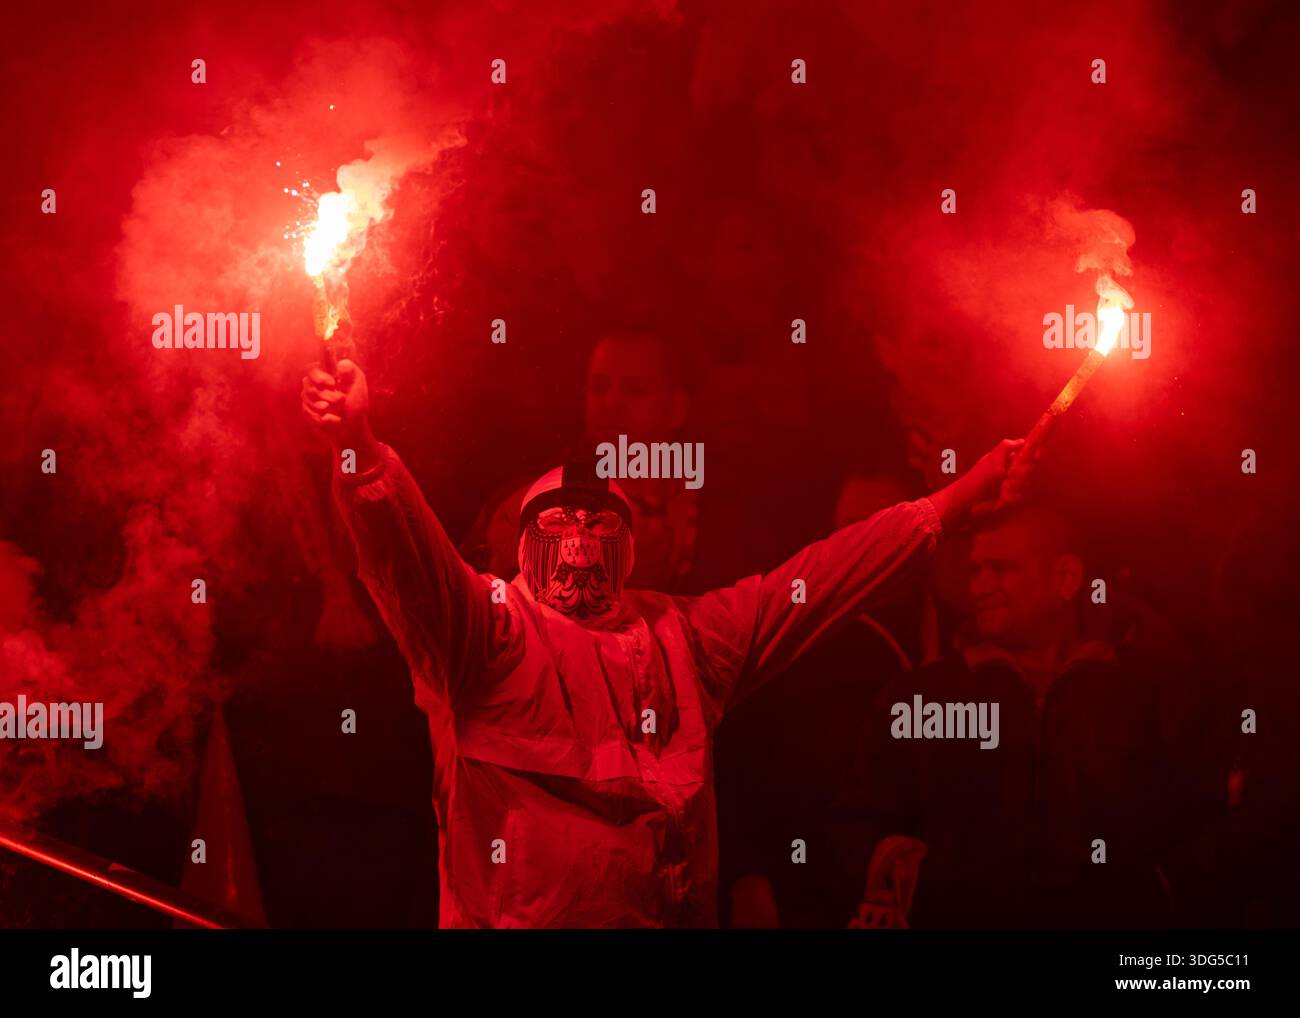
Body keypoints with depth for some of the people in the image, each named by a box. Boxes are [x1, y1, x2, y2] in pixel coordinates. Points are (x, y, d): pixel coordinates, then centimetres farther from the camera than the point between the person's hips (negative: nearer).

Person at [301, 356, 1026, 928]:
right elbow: (408, 549, -12)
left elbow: (821, 579, 18)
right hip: (521, 918, -4)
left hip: (678, 916, 4)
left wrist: (962, 497, 15)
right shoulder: (486, 624, 5)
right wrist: (360, 447, -30)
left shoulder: (683, 636, 19)